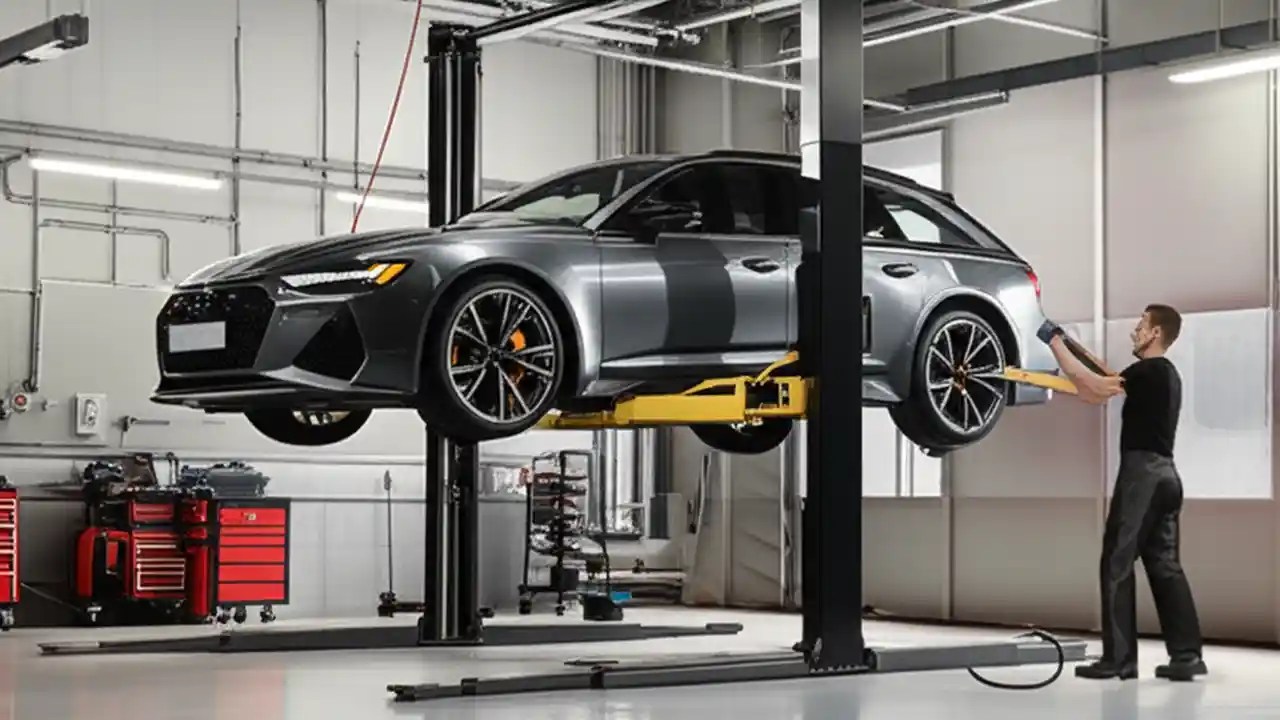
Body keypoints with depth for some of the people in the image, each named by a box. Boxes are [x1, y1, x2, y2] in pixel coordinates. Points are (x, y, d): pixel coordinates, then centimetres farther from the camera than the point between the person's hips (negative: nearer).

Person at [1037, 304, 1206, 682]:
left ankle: (1119, 658, -5)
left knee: (1118, 562, -5)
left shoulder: (1151, 371, -10)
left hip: (1143, 472, -10)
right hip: (1163, 473, 10)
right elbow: (1101, 390, 21)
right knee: (1164, 564, 9)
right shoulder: (1164, 374, 20)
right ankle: (1187, 654, 6)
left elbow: (1097, 388, -16)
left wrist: (1056, 343, -11)